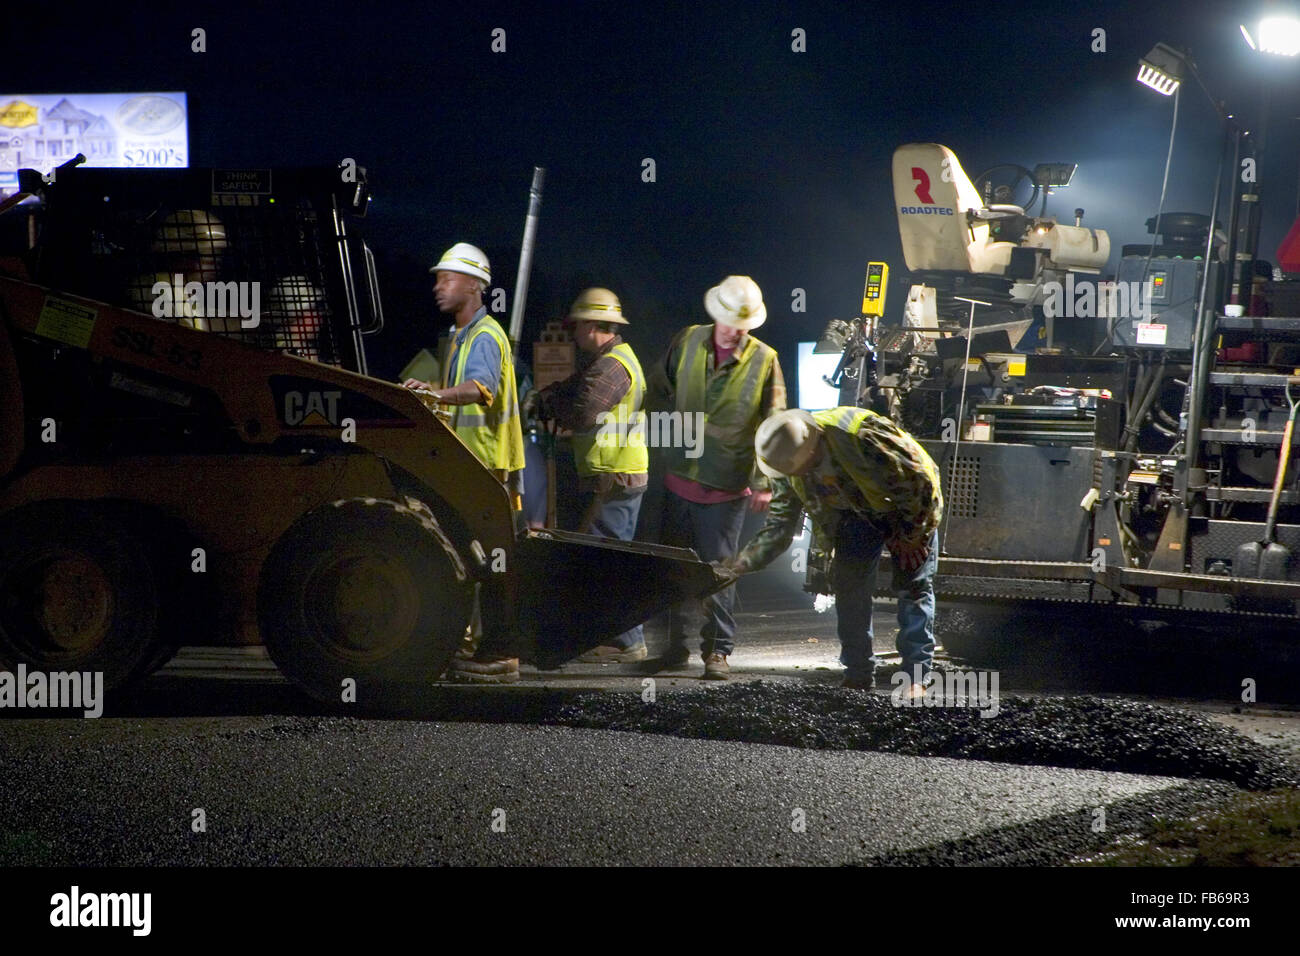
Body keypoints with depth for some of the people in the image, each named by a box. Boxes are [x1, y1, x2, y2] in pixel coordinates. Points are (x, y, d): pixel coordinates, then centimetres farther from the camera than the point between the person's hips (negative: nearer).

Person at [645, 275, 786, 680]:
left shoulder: (764, 360, -6)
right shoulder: (688, 342, 2)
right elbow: (659, 388, 18)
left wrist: (763, 483, -7)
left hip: (726, 486, -4)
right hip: (680, 476, 4)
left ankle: (718, 650, 4)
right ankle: (676, 644, 23)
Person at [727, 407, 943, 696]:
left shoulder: (865, 438, -41)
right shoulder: (789, 461, -20)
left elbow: (918, 482, -28)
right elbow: (780, 520, -8)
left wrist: (910, 536, -19)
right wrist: (746, 561, -20)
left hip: (908, 509, -5)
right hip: (857, 512, 5)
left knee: (914, 585, -9)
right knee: (849, 584, -4)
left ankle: (916, 677, -7)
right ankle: (858, 676, 3)